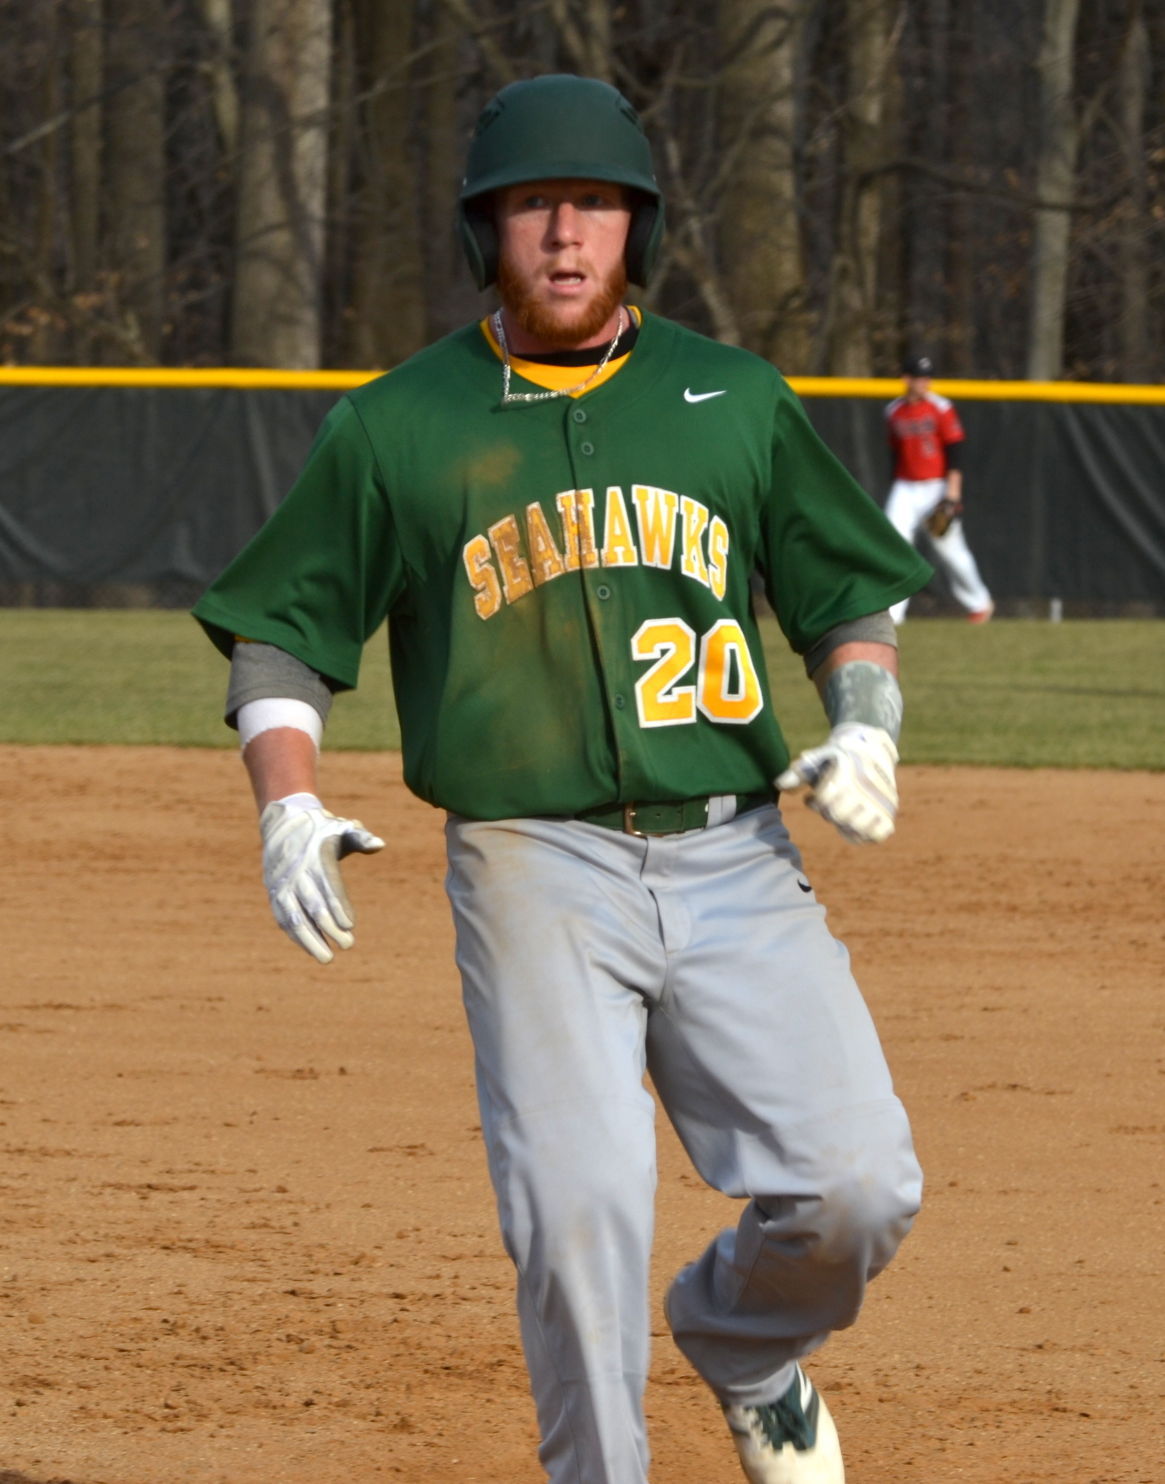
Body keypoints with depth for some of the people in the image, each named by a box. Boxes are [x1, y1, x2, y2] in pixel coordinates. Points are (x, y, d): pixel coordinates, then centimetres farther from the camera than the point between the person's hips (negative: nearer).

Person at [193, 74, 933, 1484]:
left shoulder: (736, 400, 11)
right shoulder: (395, 428, 6)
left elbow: (850, 597, 17)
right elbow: (278, 630, 10)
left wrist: (864, 731, -3)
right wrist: (289, 809, -7)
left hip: (737, 862, 2)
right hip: (538, 875, -2)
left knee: (857, 1184, -9)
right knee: (579, 1209, -13)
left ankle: (740, 1340, 23)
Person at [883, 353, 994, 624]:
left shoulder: (941, 408, -7)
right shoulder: (894, 412, 7)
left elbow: (955, 450, -9)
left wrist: (952, 492, -15)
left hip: (936, 487, -4)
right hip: (905, 488, 4)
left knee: (949, 549, 4)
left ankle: (979, 602, 25)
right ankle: (889, 613, -11)